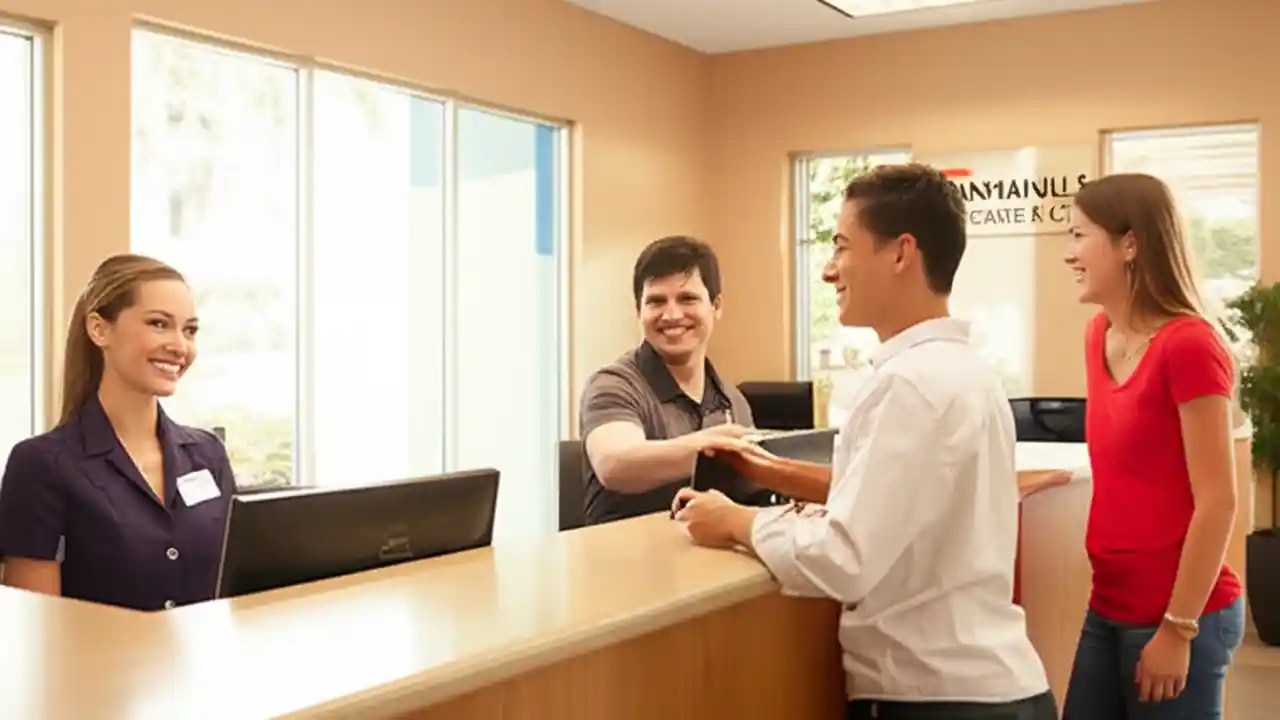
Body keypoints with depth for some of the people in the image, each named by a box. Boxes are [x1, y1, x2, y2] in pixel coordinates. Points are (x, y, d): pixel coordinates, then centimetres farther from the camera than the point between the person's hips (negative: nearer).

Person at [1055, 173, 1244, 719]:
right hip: (1109, 607, 7)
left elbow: (1217, 503, -17)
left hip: (1178, 616, -7)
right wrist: (1108, 603, 16)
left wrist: (1178, 629, -15)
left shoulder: (1188, 346, -17)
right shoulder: (1099, 336, 6)